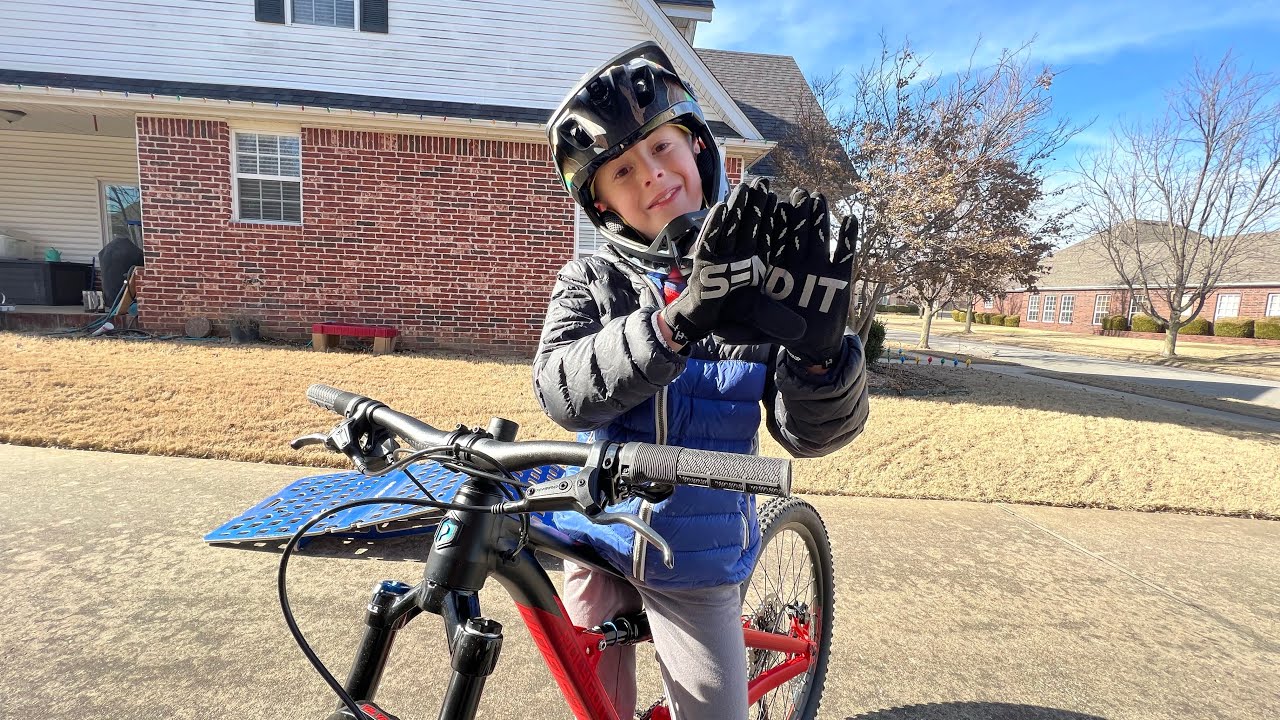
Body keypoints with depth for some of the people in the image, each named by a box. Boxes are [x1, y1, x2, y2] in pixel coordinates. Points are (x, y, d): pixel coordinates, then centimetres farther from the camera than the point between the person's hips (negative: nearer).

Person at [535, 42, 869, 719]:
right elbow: (563, 391, -28)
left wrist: (818, 347, -37)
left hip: (698, 561, -1)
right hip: (598, 540, 1)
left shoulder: (758, 274, -9)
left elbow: (808, 433, -16)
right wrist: (677, 320, -43)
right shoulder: (591, 280, -9)